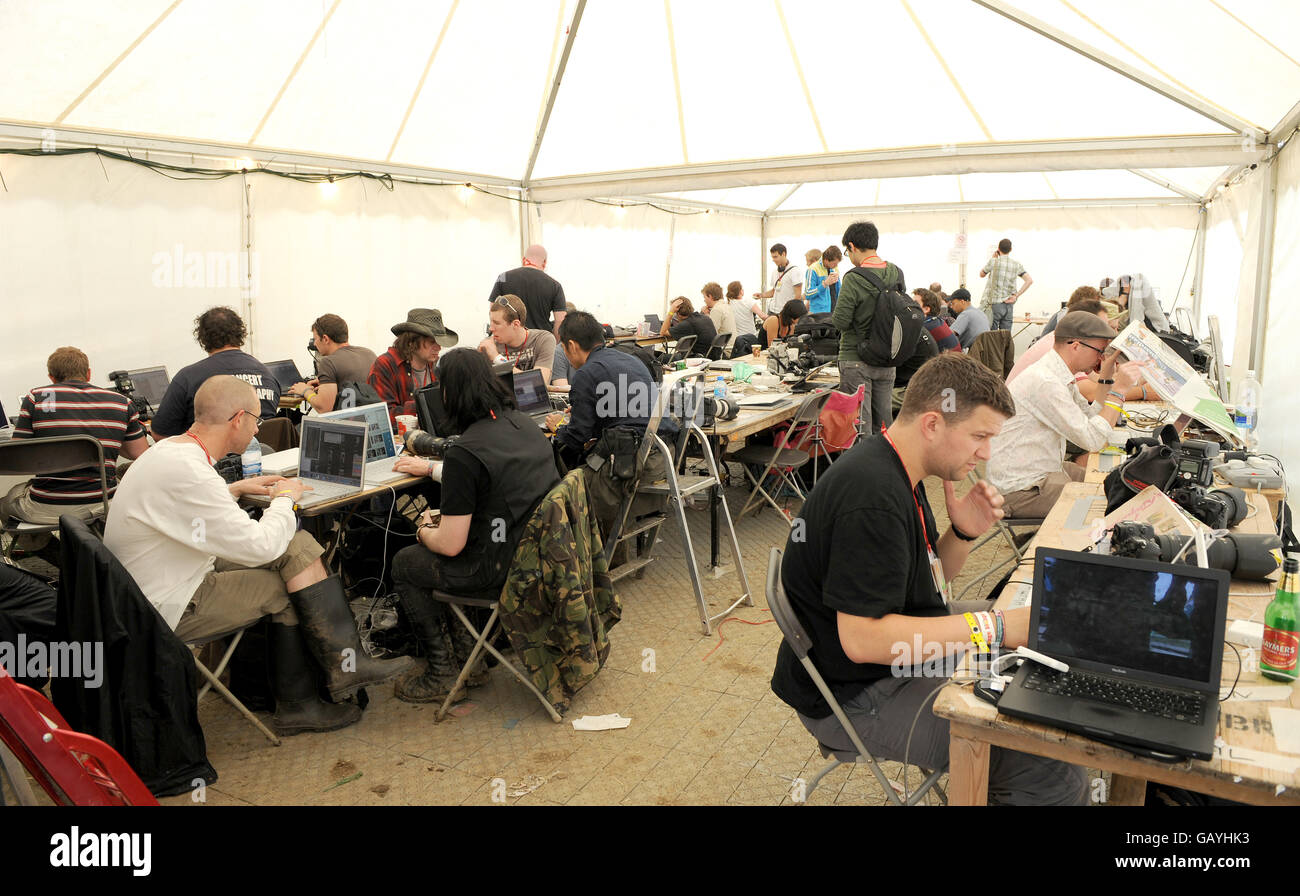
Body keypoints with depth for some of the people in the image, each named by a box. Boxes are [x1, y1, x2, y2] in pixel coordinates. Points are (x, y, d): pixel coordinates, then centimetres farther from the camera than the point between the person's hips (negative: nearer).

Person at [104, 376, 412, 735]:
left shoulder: (171, 448, 4)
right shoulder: (186, 471, -28)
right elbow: (259, 546, -25)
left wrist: (234, 490, 13)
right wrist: (284, 499, -7)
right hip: (169, 607, -9)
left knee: (298, 546, -1)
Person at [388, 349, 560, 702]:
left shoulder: (464, 453, -22)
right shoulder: (523, 424, 3)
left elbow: (450, 545, -18)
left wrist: (424, 531, 5)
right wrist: (431, 468, 26)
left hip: (503, 568, -8)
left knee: (405, 564, 15)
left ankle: (442, 674, 20)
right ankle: (466, 650, 31)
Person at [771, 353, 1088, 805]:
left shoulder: (894, 468, 4)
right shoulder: (873, 497, -29)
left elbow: (925, 580, 12)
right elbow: (861, 638, -31)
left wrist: (963, 534, -8)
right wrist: (995, 626, -27)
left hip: (902, 651, 10)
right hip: (856, 697, -10)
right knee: (1055, 773, -17)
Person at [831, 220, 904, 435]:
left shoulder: (853, 279, -17)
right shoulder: (896, 273, 2)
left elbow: (841, 322, -17)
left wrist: (834, 315, 4)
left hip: (856, 360, -6)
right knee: (884, 419, 14)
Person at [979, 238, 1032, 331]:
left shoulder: (993, 261, -7)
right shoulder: (1017, 265, 5)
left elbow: (982, 274, 10)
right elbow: (1029, 280, 0)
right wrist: (1016, 295, 1)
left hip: (994, 304, -4)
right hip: (1008, 305, 4)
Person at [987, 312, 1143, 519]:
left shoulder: (1061, 376, 9)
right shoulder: (1044, 383, -24)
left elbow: (1092, 418, 16)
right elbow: (1092, 440, -25)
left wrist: (1107, 379, 9)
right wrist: (1119, 389, -18)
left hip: (1047, 471, 11)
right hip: (1022, 489, -11)